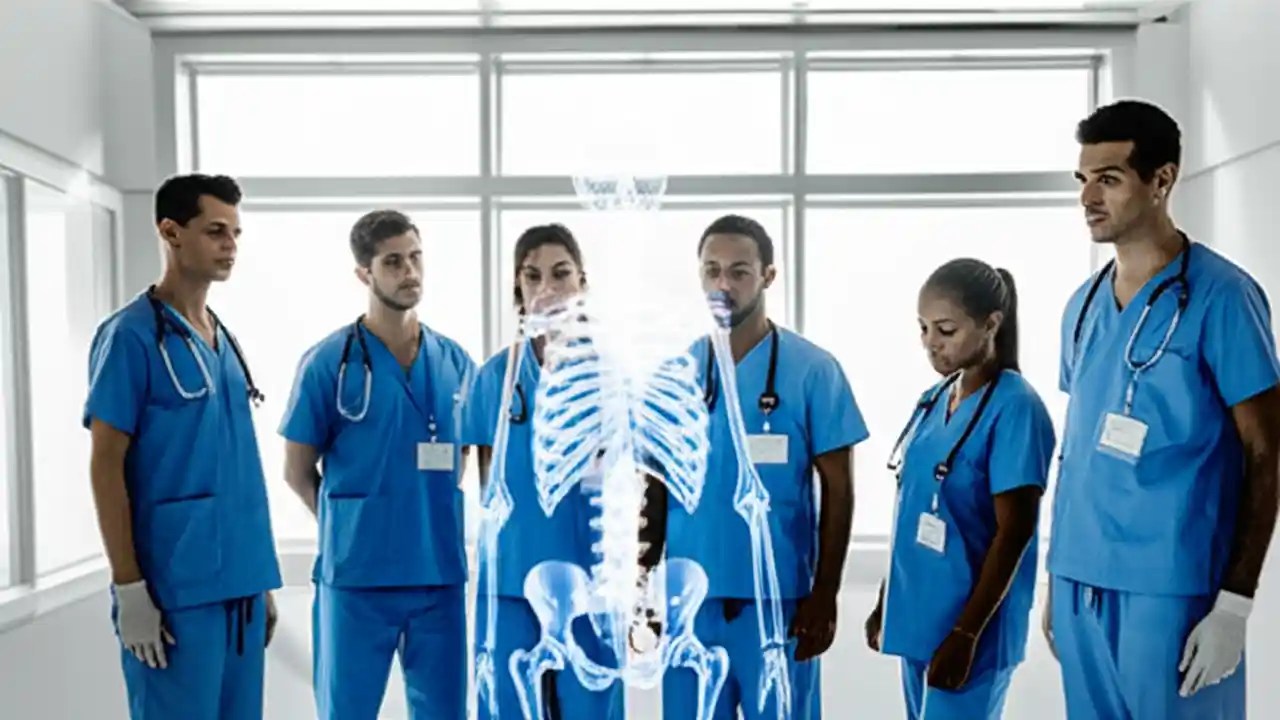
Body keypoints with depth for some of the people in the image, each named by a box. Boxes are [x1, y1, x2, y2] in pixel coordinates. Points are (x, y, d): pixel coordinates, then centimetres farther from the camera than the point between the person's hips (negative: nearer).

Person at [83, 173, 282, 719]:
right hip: (177, 587, -7)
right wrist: (129, 588, -14)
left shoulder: (225, 339, 12)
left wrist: (260, 579, 14)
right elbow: (106, 465, -10)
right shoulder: (132, 334, -8)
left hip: (239, 581, 7)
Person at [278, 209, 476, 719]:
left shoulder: (456, 362, 6)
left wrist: (437, 520, 7)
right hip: (357, 572, -3)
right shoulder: (328, 362, -5)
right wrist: (350, 524, 1)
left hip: (441, 570, 3)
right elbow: (297, 471, 2)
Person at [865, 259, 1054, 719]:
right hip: (918, 615, 7)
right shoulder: (933, 400, 7)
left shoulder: (1014, 407, -15)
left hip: (971, 626, -7)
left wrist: (966, 633, -18)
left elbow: (1013, 531, -17)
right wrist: (885, 602, 16)